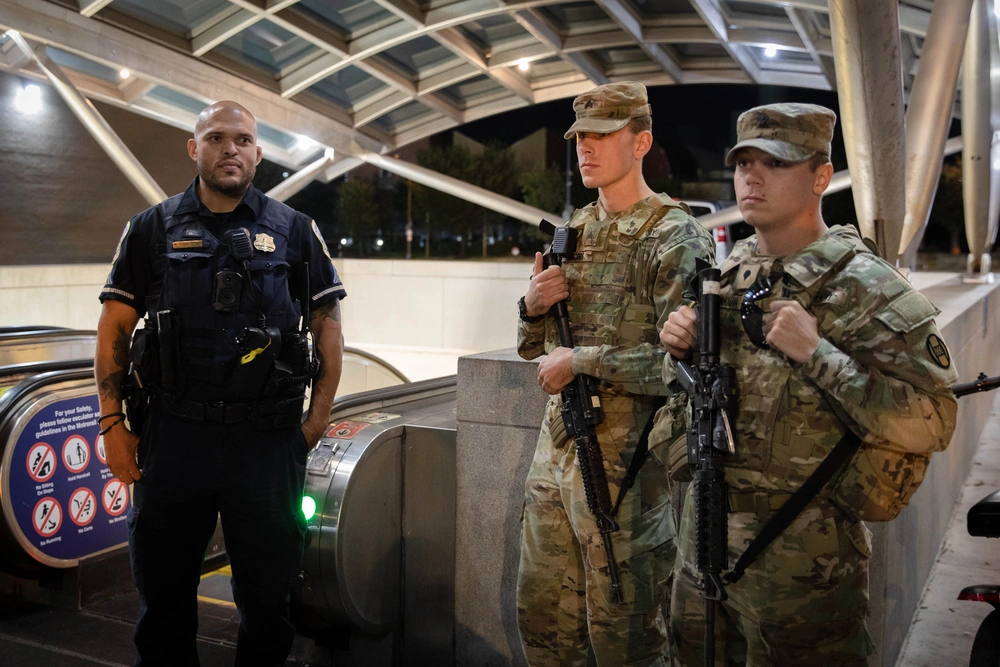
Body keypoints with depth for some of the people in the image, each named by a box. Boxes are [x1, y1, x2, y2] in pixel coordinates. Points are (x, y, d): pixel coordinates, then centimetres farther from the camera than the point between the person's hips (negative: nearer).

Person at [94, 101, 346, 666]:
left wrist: (318, 420, -1)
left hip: (269, 442, 0)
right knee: (163, 591, 13)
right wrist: (113, 423, -1)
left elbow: (329, 327, 6)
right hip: (173, 435, 1)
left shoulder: (294, 231, 5)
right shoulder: (153, 229, 6)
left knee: (268, 594, 11)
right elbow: (115, 328, 6)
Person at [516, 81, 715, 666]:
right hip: (558, 442, 7)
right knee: (543, 620, 17)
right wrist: (535, 307, -4)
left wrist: (581, 360, -17)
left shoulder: (676, 238, -10)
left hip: (625, 456, -7)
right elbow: (531, 348, 17)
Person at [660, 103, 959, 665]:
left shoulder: (865, 287, -14)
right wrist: (680, 348, -3)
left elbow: (930, 423, -21)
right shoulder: (727, 272, 6)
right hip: (705, 531, 7)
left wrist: (814, 353, -26)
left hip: (802, 556, -6)